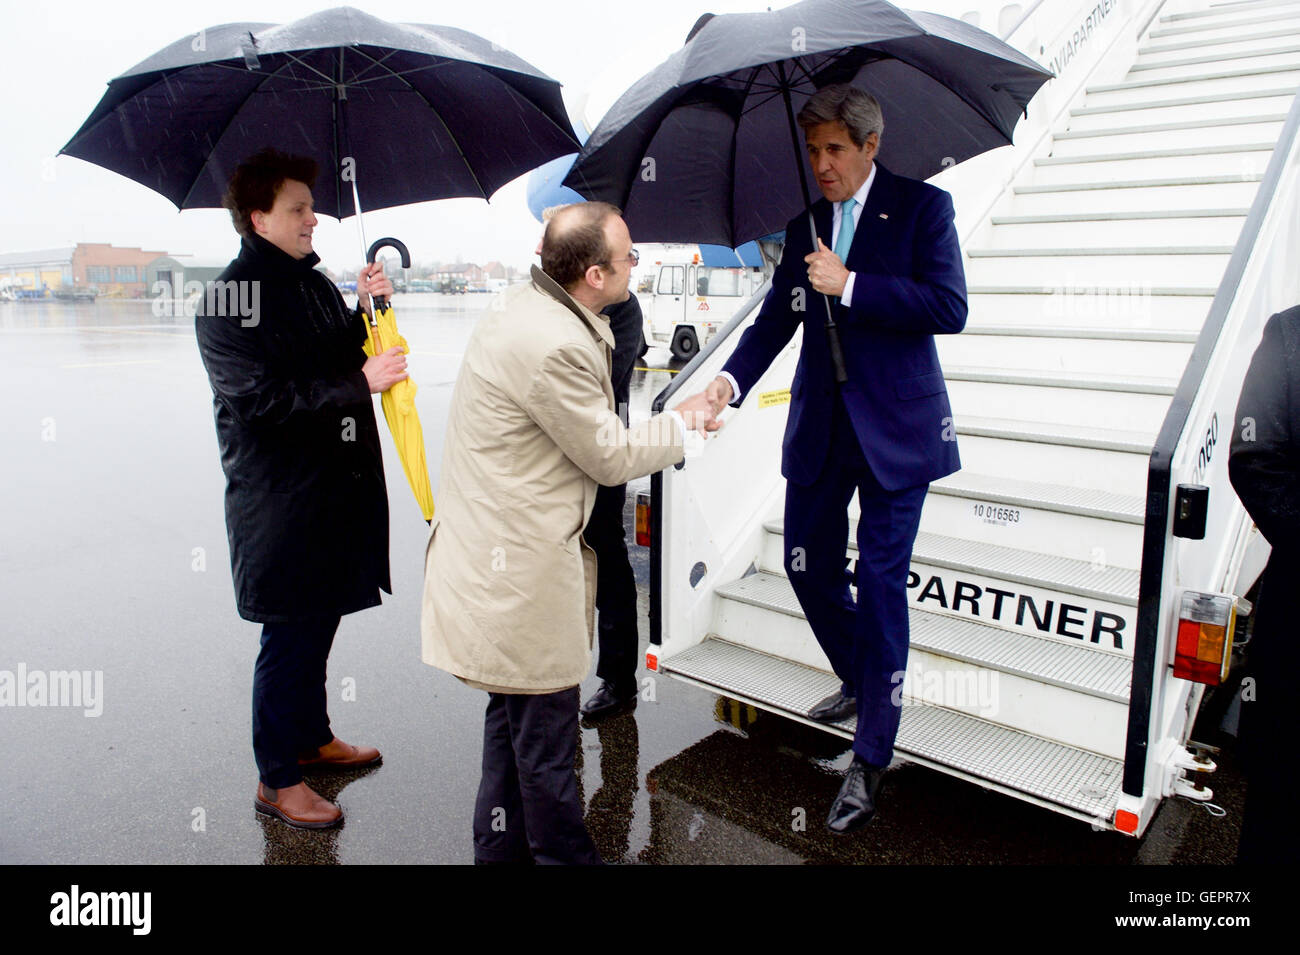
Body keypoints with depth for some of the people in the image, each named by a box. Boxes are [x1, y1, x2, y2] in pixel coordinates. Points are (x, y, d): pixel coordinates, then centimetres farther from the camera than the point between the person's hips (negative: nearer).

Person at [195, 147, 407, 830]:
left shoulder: (314, 283, 14)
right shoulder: (228, 303, -12)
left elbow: (339, 361, 14)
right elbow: (265, 398, -21)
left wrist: (365, 310, -1)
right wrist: (361, 383, -24)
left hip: (336, 484, 8)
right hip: (280, 498, -8)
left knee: (319, 622, 19)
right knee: (290, 637, 1)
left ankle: (313, 737, 38)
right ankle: (276, 780, 17)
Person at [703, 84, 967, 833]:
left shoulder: (922, 206, -4)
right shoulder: (805, 221, 10)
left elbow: (949, 308, -13)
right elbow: (778, 315, 6)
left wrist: (850, 286, -18)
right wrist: (731, 379, -10)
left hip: (895, 427, -5)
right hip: (821, 424, 5)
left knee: (881, 582, -2)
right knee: (808, 565, 11)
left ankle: (870, 763, 10)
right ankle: (860, 682, 39)